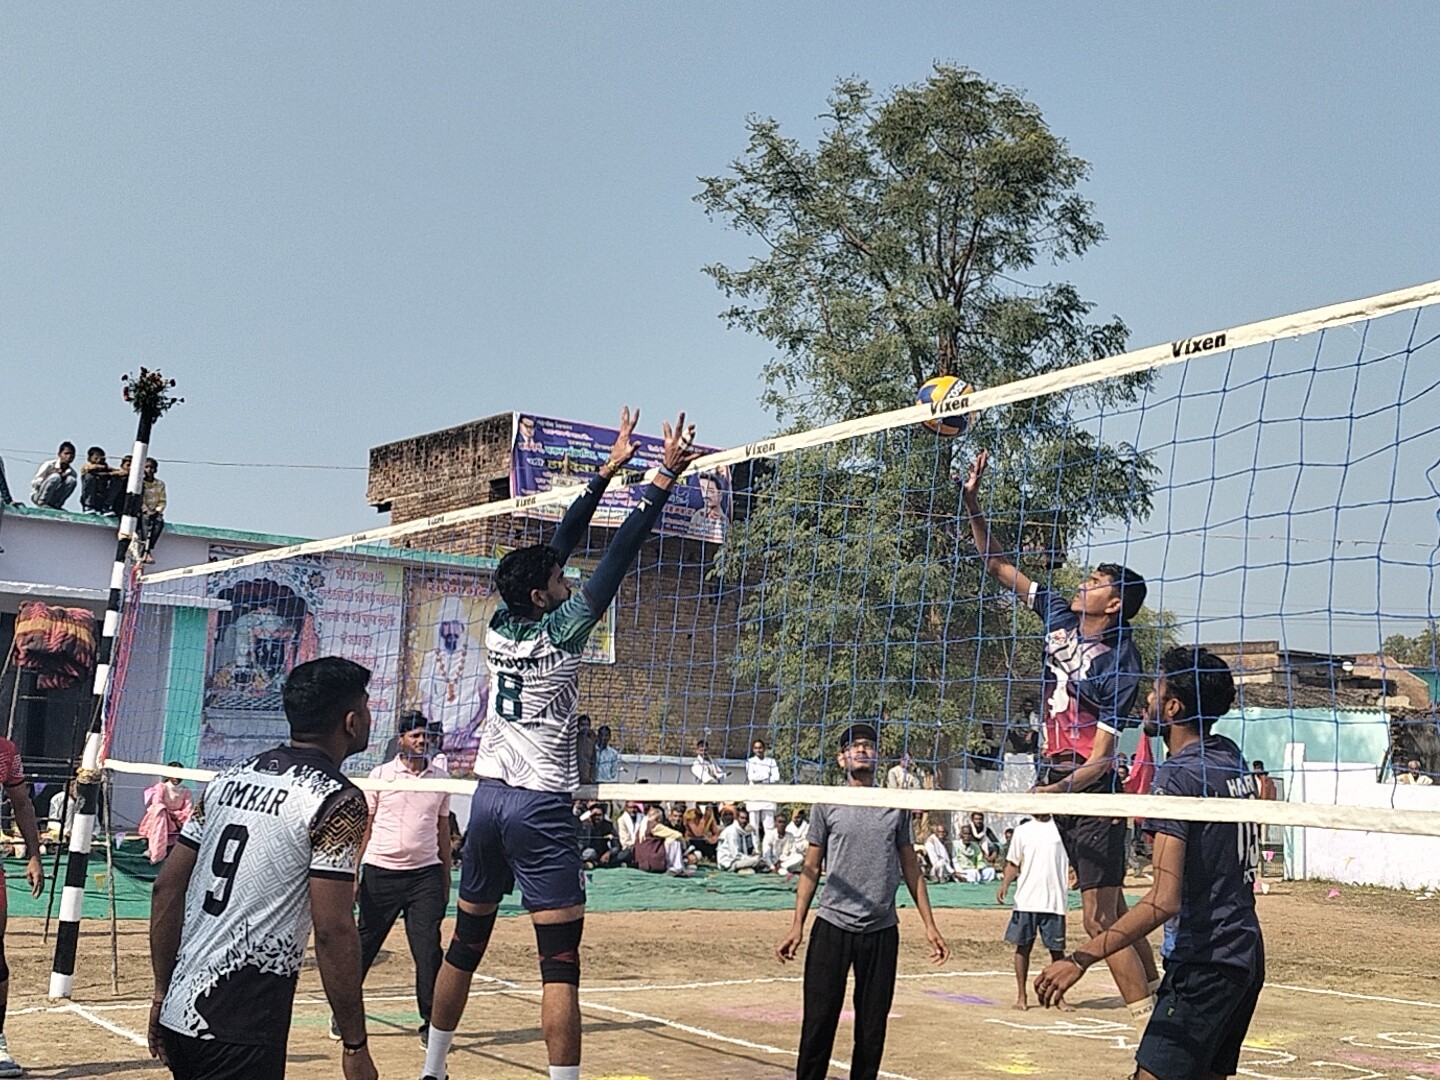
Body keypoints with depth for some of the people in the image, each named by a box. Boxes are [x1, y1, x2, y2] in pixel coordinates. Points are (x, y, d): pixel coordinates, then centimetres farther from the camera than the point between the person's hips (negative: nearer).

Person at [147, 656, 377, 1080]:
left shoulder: (230, 778, 10)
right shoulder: (337, 800, -11)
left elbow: (167, 888, 11)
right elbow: (333, 931, -15)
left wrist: (162, 992, 19)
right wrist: (355, 1046, -8)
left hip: (179, 1012, 7)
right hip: (240, 1033, -7)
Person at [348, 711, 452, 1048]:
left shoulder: (441, 778, 8)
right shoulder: (380, 775, 1)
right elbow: (364, 827, 4)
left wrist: (446, 879, 14)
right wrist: (353, 874, 0)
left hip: (426, 872, 1)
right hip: (380, 871, -1)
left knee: (428, 949, -5)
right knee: (364, 945, 7)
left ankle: (431, 1023, 3)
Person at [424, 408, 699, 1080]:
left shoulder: (499, 626, 5)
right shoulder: (559, 632, -10)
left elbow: (561, 541, 11)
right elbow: (617, 557, -11)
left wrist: (609, 469, 15)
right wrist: (664, 477, -8)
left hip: (487, 797, 7)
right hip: (540, 805, -7)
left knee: (465, 943, 17)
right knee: (560, 960, -7)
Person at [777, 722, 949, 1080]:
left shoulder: (896, 807, 8)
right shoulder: (827, 805, 3)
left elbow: (911, 868, 11)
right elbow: (811, 867, 5)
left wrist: (930, 926, 7)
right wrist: (797, 925, -1)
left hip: (882, 930, 2)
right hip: (832, 926, -2)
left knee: (872, 1028, 6)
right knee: (818, 1022, -2)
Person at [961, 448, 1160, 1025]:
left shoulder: (1119, 665, -15)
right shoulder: (1060, 617, 5)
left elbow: (1101, 756, -18)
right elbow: (1000, 566, 11)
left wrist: (1057, 789, -33)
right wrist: (972, 504, 4)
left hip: (1093, 793, -7)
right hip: (1062, 783, 7)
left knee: (1100, 919, -9)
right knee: (1110, 913, 14)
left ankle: (1152, 1020, -5)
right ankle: (1156, 994, 24)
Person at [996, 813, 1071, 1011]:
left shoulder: (1060, 828, 5)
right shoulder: (1023, 831, 7)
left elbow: (1069, 860, 8)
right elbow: (1013, 863, 10)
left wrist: (1072, 874, -13)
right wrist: (1005, 884, -5)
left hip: (1054, 901, 0)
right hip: (1026, 900, 1)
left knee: (1057, 949, 3)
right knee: (1023, 947, 4)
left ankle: (1059, 997, 15)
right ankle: (1021, 996, 14)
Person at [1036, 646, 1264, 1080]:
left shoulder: (1177, 776, -17)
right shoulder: (1232, 757, 6)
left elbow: (1165, 900, -24)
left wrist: (1080, 959, -26)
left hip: (1205, 960, -9)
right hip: (1246, 952, 9)